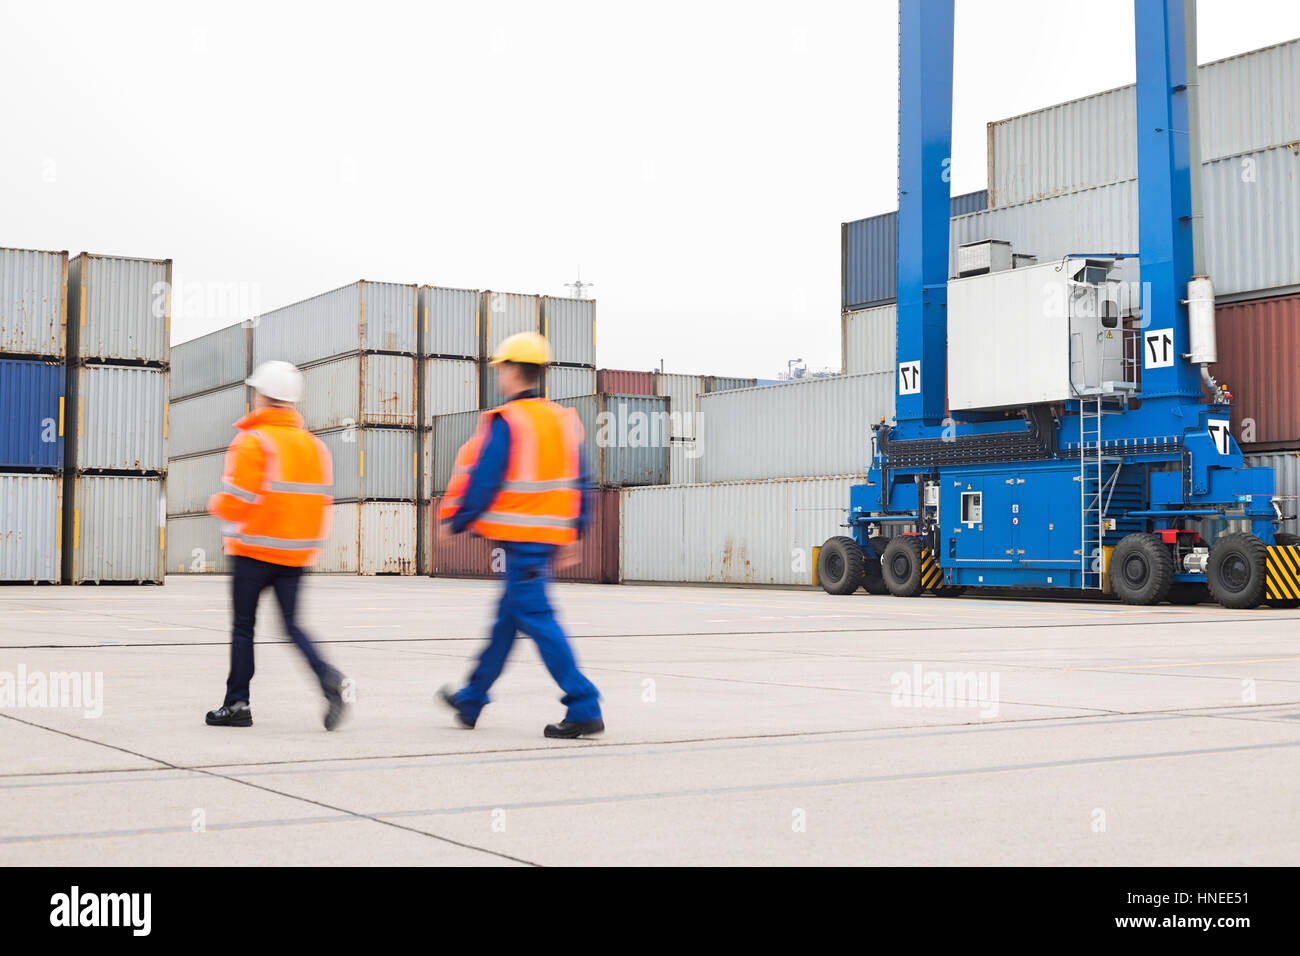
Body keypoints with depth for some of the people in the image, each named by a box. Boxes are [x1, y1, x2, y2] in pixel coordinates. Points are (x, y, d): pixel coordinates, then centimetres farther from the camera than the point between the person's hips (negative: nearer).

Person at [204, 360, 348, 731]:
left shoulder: (253, 442, -12)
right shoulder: (314, 445, 8)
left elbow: (235, 503, -15)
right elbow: (321, 502, 9)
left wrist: (215, 503, 6)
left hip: (254, 550, -5)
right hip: (296, 554, 5)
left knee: (243, 627, 6)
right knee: (292, 624, 9)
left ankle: (237, 703, 12)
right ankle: (328, 678, -13)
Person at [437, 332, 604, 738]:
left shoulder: (505, 421, -12)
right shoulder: (564, 419, 12)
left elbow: (484, 481, -13)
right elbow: (578, 482, 13)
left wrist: (456, 521, -1)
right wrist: (572, 534, 18)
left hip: (519, 534, -8)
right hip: (551, 533, 8)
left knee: (535, 616, -7)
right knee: (507, 617, 16)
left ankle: (584, 708, -13)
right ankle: (472, 701, 29)